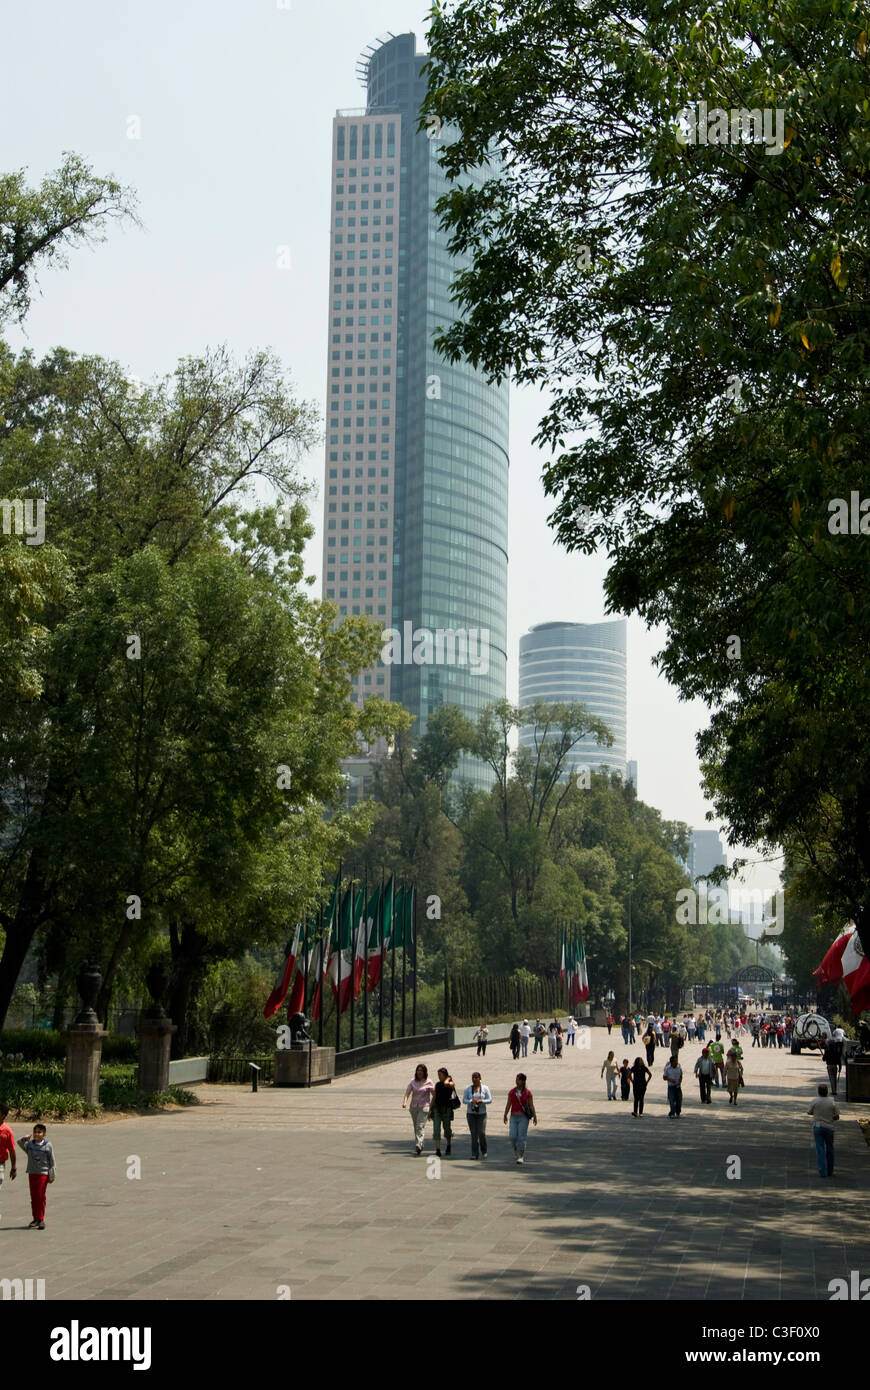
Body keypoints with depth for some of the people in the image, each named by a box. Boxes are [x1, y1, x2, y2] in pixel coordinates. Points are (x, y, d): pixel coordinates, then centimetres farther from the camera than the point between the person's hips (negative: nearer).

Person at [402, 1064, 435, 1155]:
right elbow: (407, 1092, -5)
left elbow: (434, 1095, 2)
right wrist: (405, 1101, -23)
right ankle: (420, 1145, 24)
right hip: (414, 1106, 4)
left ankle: (419, 1145, -26)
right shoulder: (413, 1081, 4)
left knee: (420, 1126, -17)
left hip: (424, 1106, -4)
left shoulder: (429, 1083, -3)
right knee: (415, 1127, 11)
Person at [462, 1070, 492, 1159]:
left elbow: (490, 1100, 1)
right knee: (473, 1133, -1)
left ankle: (483, 1151, 15)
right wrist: (472, 1101, -17)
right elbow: (464, 1100, 2)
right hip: (471, 1113, 1)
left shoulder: (485, 1088, 2)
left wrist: (481, 1101, -16)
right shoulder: (468, 1089, 5)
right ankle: (474, 1153, 4)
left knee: (481, 1132, -8)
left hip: (481, 1113, -1)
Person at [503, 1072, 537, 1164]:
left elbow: (531, 1106, -1)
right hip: (514, 1117, 3)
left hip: (523, 1117, -3)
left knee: (521, 1137, -7)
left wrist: (535, 1117, -5)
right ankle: (516, 1148, 25)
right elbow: (508, 1105, 5)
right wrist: (505, 1116, -1)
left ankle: (521, 1157, 0)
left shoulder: (528, 1093, -3)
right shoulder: (512, 1092, 5)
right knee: (512, 1137, -7)